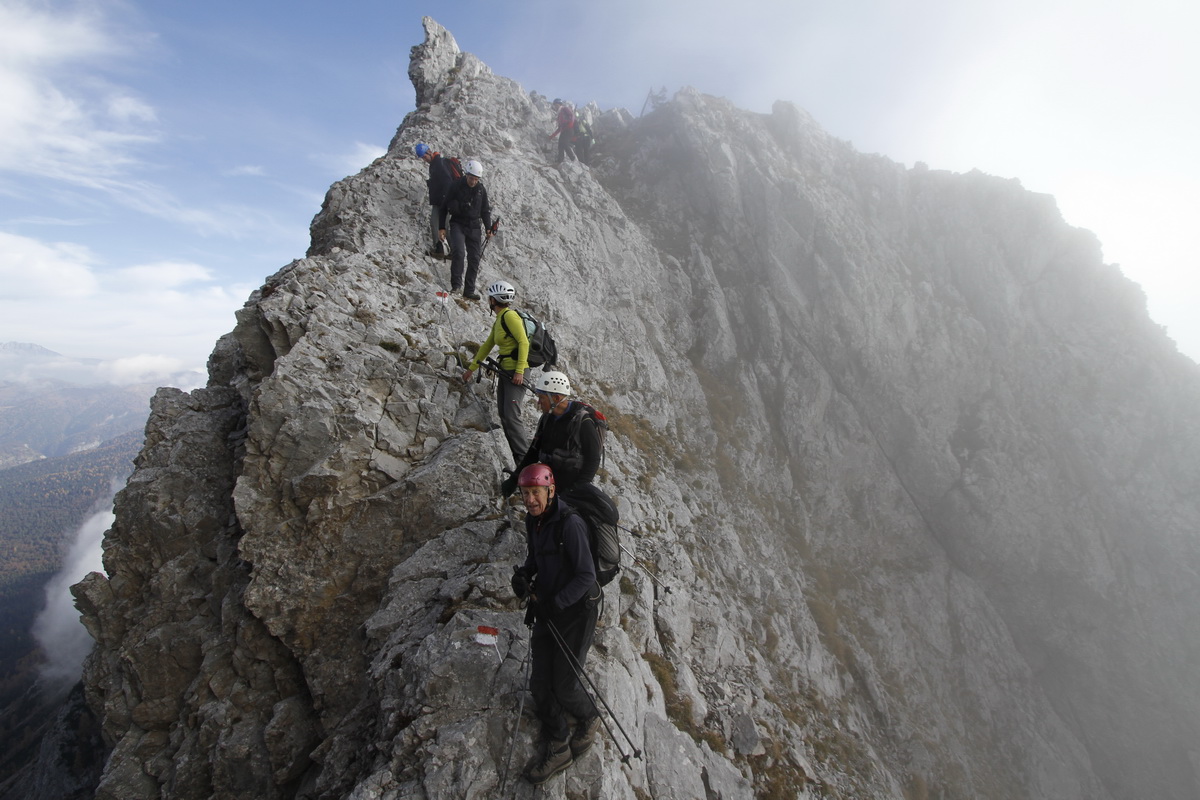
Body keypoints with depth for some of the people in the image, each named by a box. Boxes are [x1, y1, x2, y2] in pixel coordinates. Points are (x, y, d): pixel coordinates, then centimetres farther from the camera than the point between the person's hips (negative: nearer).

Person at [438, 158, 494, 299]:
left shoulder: (481, 190, 5)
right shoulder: (456, 186, -5)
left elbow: (485, 211, 15)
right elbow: (444, 207, 0)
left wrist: (488, 228, 2)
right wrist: (441, 227, -5)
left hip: (474, 227, 4)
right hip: (457, 224, -4)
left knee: (474, 258, 0)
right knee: (458, 252, -26)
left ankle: (469, 291, 8)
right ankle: (456, 285, -18)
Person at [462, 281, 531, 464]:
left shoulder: (510, 315, -10)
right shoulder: (498, 320, 18)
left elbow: (524, 342, -18)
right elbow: (487, 346, 25)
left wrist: (519, 371, -24)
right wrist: (471, 369, 30)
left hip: (516, 373, -10)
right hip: (505, 372, 10)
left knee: (512, 418, -14)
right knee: (504, 418, 6)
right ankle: (521, 464, 10)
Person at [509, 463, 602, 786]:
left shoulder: (569, 523, -26)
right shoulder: (533, 520, -1)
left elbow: (586, 576, -23)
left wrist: (555, 603, -26)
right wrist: (524, 572, -3)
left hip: (576, 611, -7)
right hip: (547, 609, 7)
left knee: (565, 686, 4)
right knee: (540, 683, 11)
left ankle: (589, 719, 38)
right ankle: (559, 748, 33)